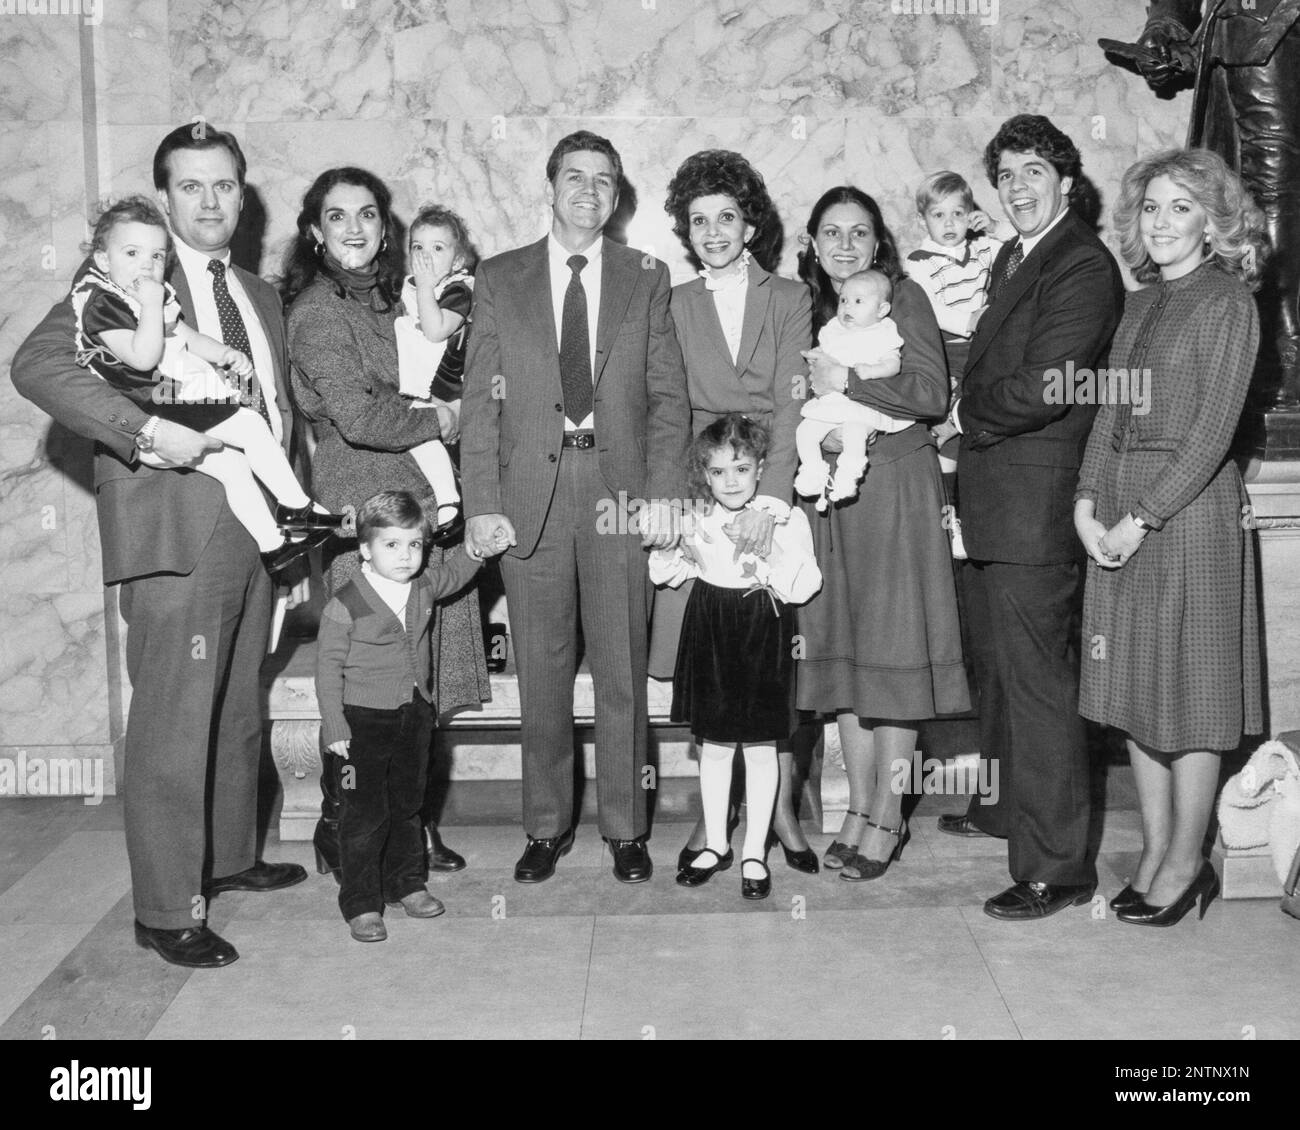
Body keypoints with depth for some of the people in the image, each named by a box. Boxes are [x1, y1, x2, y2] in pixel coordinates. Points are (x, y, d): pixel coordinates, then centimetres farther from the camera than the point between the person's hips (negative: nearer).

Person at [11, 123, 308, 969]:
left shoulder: (262, 297, 18)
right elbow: (38, 365, -15)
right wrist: (145, 432, -24)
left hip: (255, 530, 7)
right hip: (176, 538, -7)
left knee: (239, 713, 17)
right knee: (172, 724, -4)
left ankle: (229, 857, 33)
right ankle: (167, 911, 6)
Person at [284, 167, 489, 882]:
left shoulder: (385, 300, 16)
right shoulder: (320, 310, -9)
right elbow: (358, 418, -19)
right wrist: (435, 420, -6)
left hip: (421, 499, 8)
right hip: (362, 505, -8)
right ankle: (342, 834, 13)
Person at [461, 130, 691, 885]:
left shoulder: (647, 278, 10)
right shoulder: (500, 279, 9)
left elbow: (669, 395, 6)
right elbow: (480, 400, 4)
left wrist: (663, 491, -7)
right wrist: (481, 504, -5)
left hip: (618, 489, 0)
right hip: (530, 492, 0)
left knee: (623, 668, 4)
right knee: (542, 670, 6)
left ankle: (626, 829, 16)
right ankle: (547, 826, 19)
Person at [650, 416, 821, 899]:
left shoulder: (786, 519, -7)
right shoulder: (695, 520, 3)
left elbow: (804, 585, -11)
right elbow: (659, 571, 8)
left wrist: (767, 566, -26)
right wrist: (681, 555, -11)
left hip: (764, 631, -3)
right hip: (710, 632, 3)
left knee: (760, 749, 5)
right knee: (713, 747, 12)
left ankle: (755, 853, 18)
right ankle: (716, 845, 27)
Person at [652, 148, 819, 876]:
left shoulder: (789, 299, 6)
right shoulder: (676, 307, 11)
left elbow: (792, 404, -4)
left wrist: (770, 498, -16)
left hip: (775, 492, -1)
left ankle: (782, 810, 10)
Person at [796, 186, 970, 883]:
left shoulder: (903, 296, -1)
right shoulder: (810, 308, 15)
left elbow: (933, 394, -10)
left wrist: (849, 382, -14)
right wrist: (808, 388, 0)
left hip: (894, 490, -5)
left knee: (892, 646, -4)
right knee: (840, 647, 6)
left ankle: (887, 816, 5)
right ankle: (858, 806, 16)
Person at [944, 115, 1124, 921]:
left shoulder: (1084, 266, -14)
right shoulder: (1012, 259, 17)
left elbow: (1043, 386, -22)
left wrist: (969, 414, -7)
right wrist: (974, 419, 1)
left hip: (1036, 502, -10)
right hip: (994, 499, 10)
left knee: (1039, 680, -5)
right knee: (1000, 664, 21)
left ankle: (1057, 867, 4)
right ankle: (1008, 805, 38)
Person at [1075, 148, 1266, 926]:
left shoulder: (1228, 304, -7)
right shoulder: (1140, 305, 14)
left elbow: (1211, 433, -13)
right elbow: (1109, 415, 10)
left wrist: (1142, 517, -16)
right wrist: (1087, 503, -3)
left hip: (1191, 508, -7)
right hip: (1119, 512, 7)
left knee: (1191, 689, 1)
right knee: (1135, 686, 10)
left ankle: (1187, 863, 14)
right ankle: (1156, 850, 21)